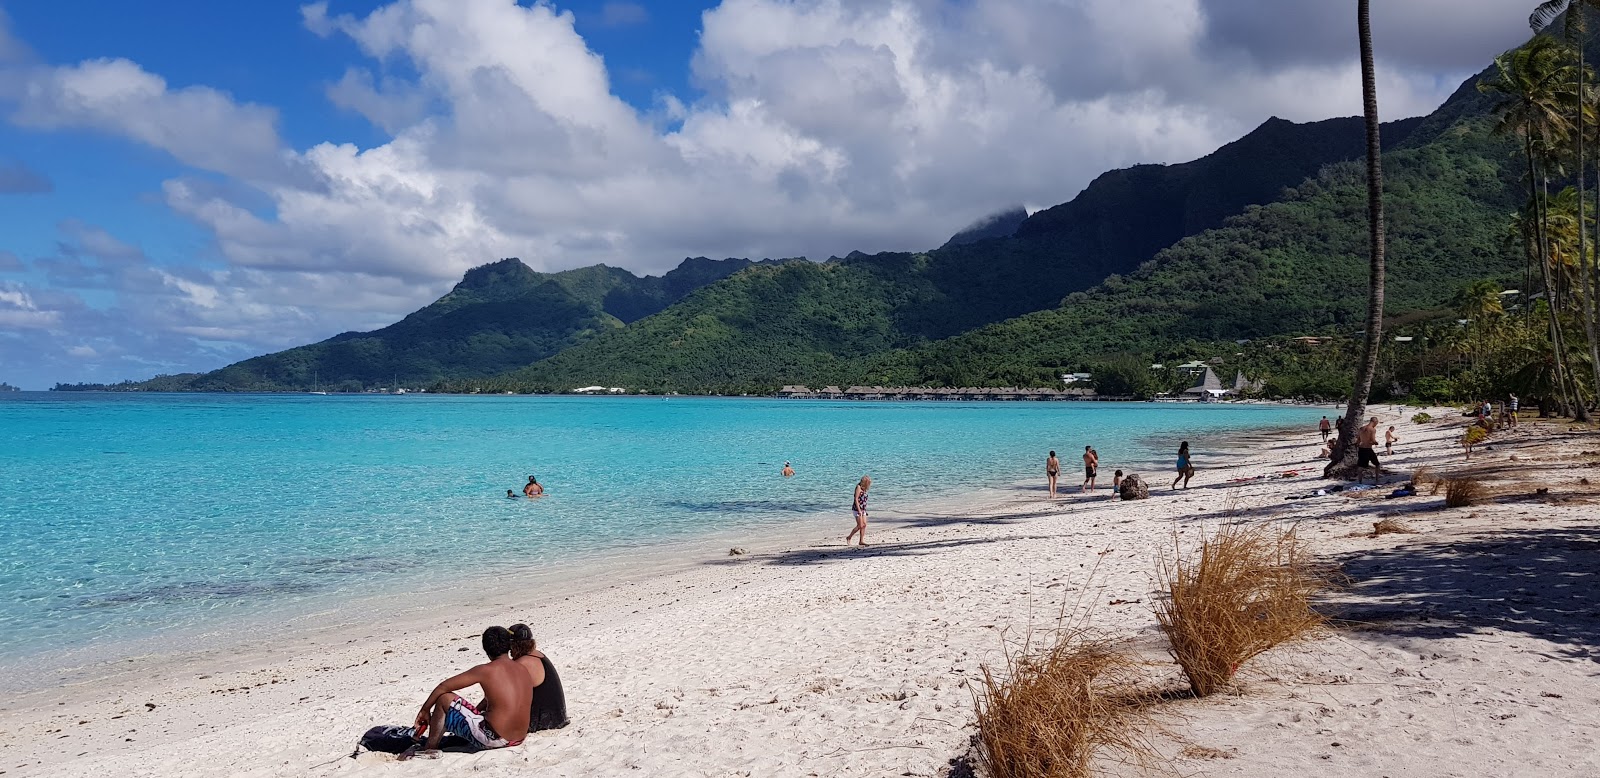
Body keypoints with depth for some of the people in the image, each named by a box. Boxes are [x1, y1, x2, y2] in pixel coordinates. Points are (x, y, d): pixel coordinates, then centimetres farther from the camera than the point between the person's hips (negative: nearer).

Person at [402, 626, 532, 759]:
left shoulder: (485, 671, -7)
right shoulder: (524, 671, 8)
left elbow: (443, 687, 0)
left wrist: (425, 710, 14)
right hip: (518, 740, 6)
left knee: (444, 698, 5)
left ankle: (429, 749, 15)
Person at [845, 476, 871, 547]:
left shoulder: (864, 489, 14)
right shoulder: (858, 487, -11)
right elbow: (856, 499, -17)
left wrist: (864, 510, 18)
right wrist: (859, 510, -21)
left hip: (862, 509, 8)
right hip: (857, 509, -8)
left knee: (864, 525, 1)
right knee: (860, 526, -9)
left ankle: (862, 541, 3)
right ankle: (848, 537, 3)